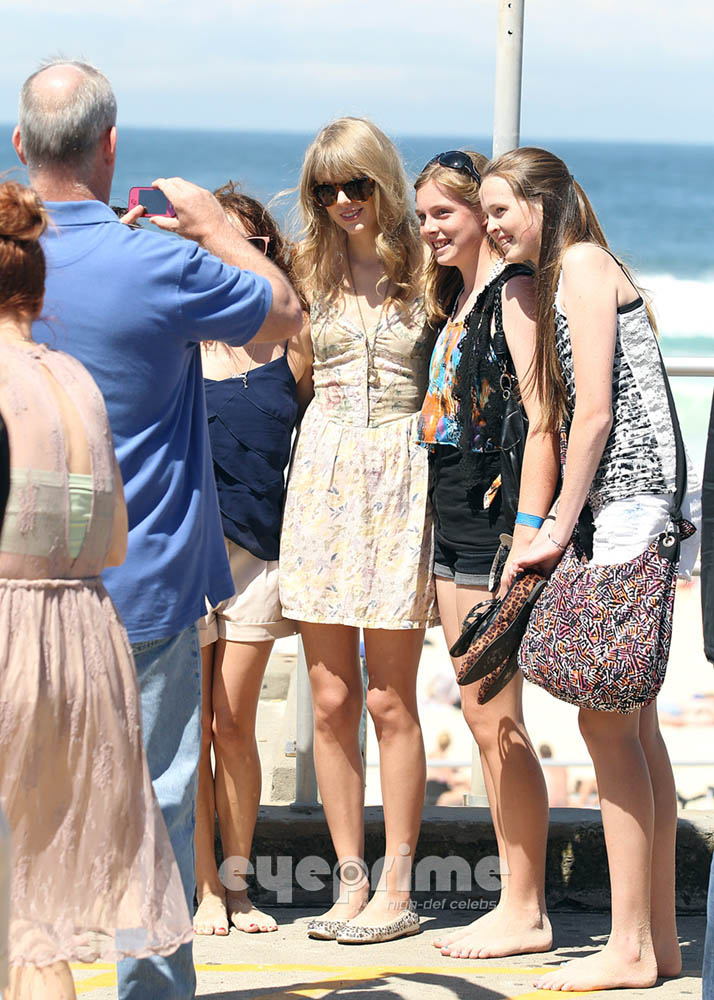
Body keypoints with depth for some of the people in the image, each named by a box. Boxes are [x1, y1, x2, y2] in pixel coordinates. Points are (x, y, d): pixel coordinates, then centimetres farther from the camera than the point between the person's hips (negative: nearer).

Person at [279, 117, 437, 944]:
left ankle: (396, 889, 5)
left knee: (389, 699, -2)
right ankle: (350, 882, 9)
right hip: (323, 472, 3)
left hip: (402, 478, -3)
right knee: (330, 698, 2)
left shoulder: (425, 266, 0)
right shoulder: (310, 266, 9)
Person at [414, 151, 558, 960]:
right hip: (453, 521, 10)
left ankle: (527, 913, 0)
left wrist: (529, 528, -22)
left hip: (497, 520, -10)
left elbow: (542, 411, -17)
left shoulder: (512, 289, -11)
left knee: (495, 717, -7)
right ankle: (513, 905, 16)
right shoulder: (453, 296, 17)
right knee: (481, 717, 10)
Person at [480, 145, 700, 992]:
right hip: (626, 509, 10)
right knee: (632, 722, 9)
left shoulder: (582, 263, -7)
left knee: (607, 720, -9)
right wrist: (552, 522, 13)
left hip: (626, 501, -10)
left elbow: (596, 412, -13)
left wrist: (559, 529, -11)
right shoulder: (565, 274, 23)